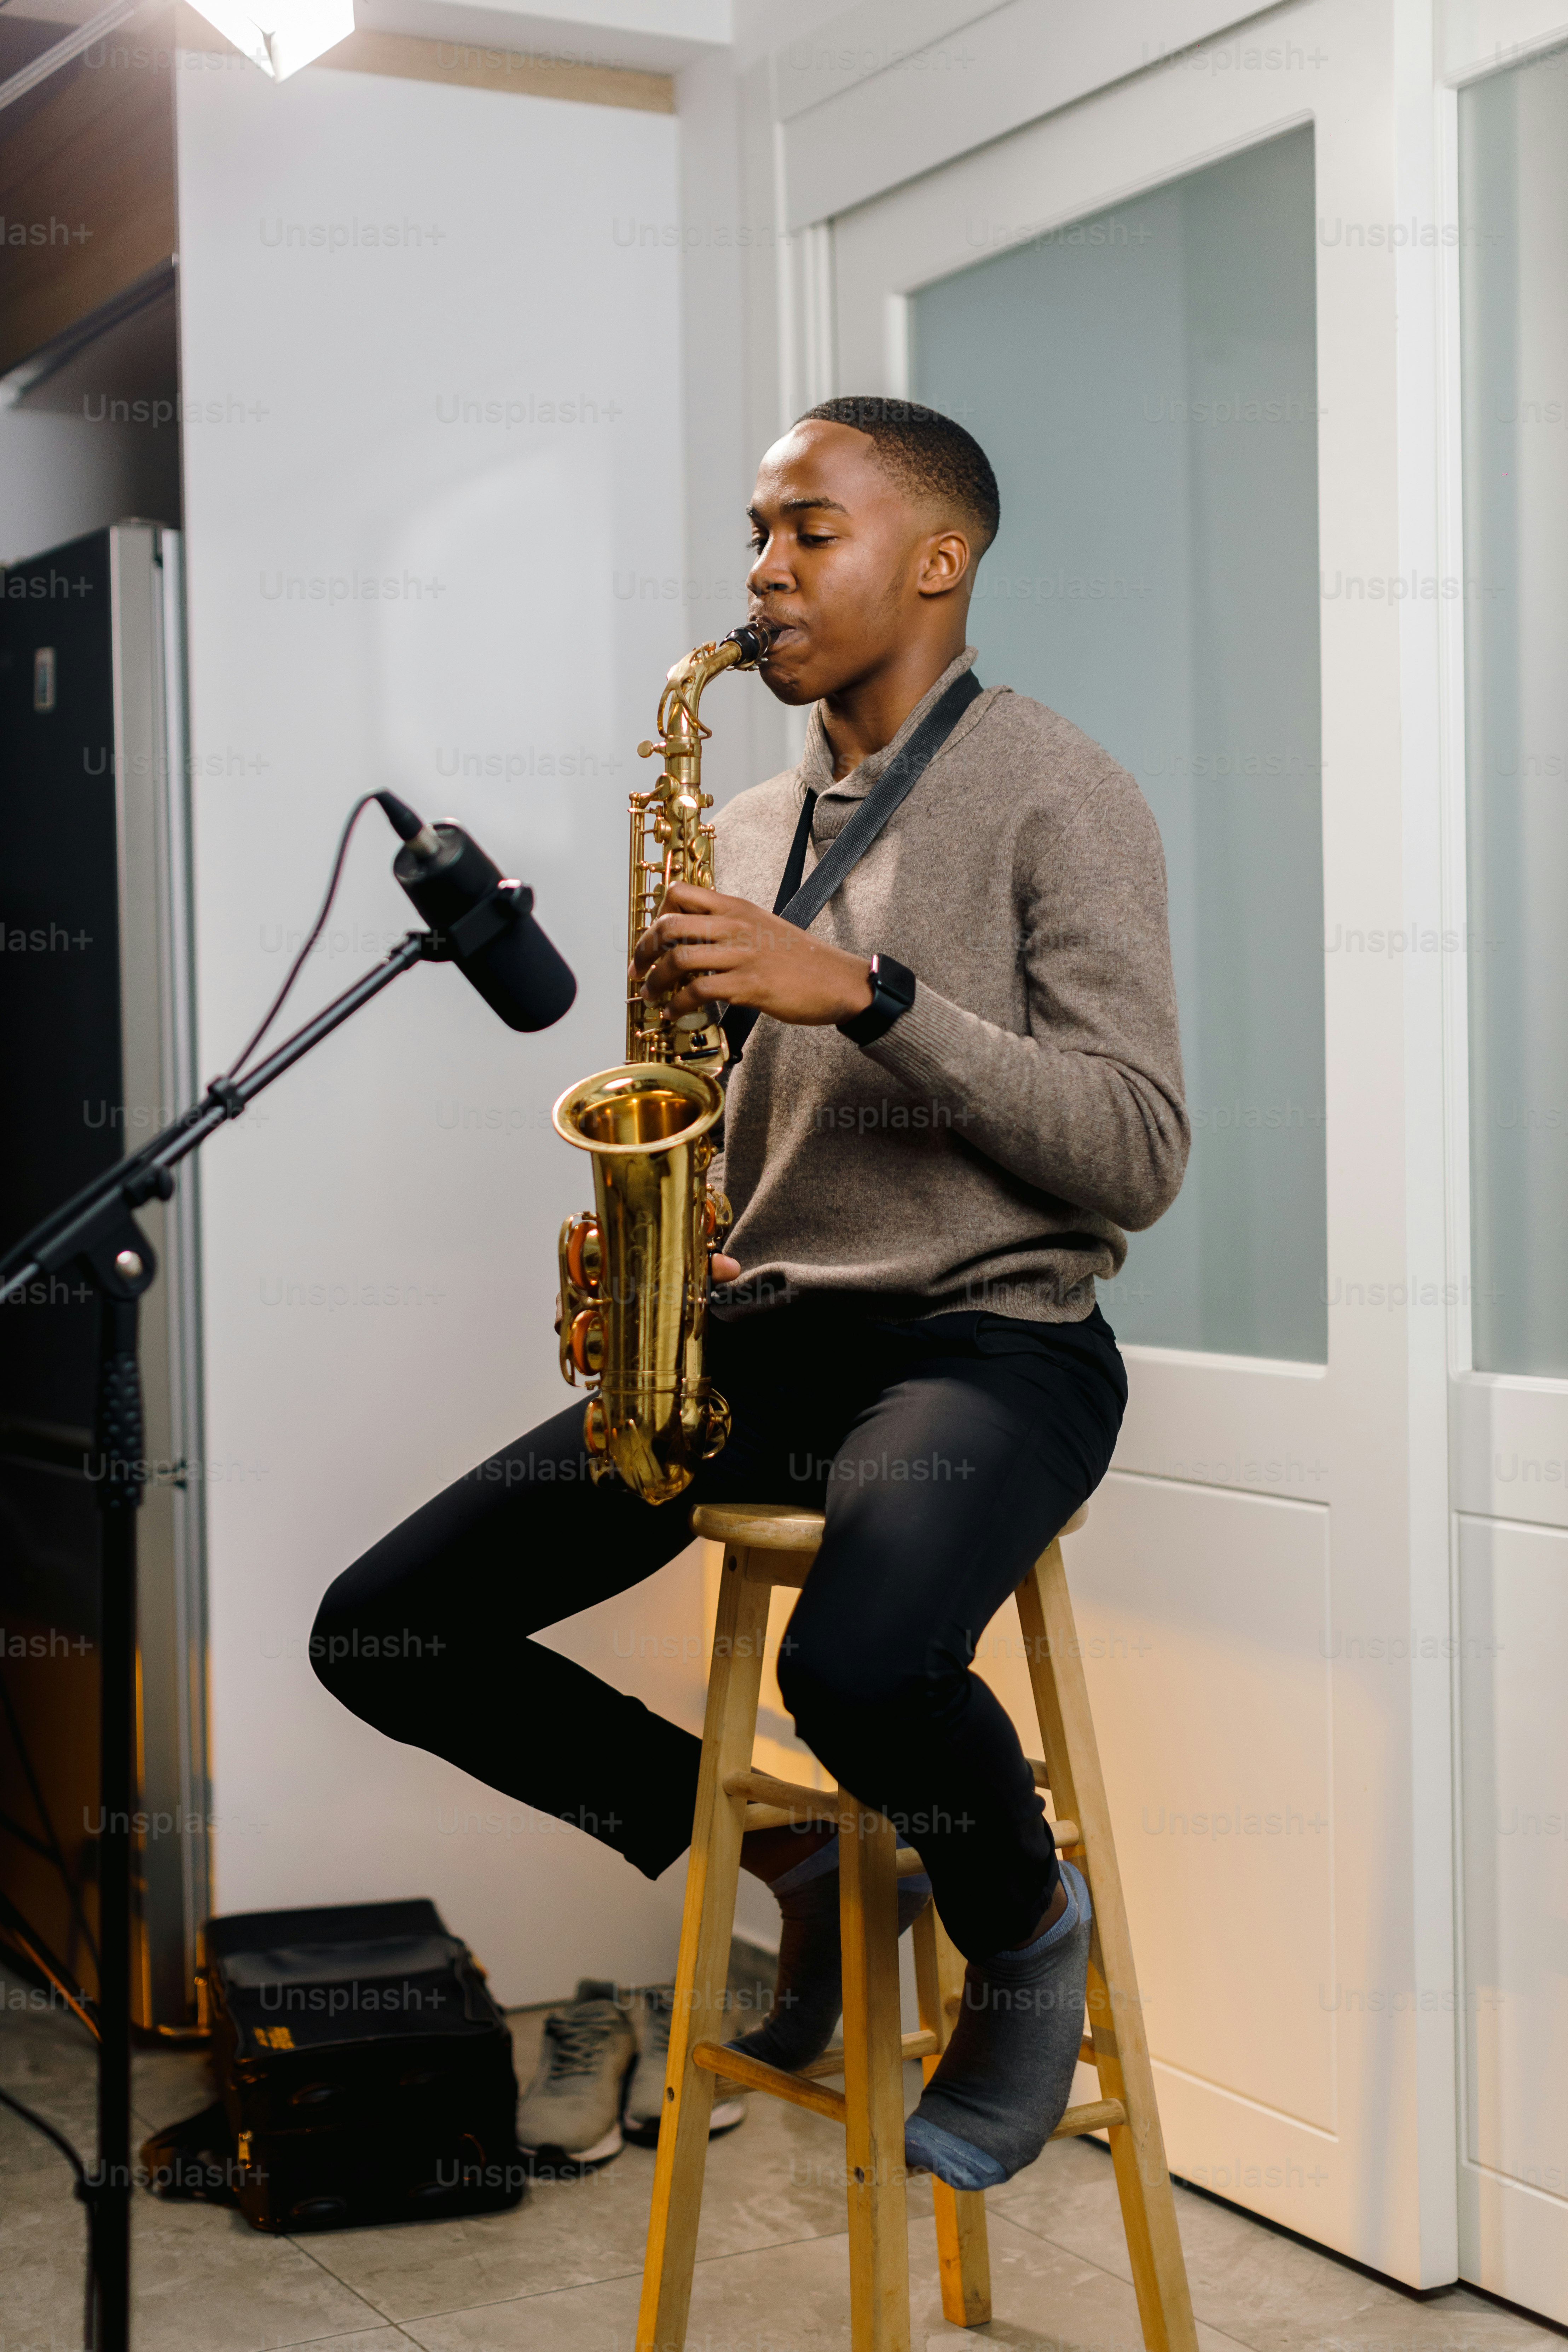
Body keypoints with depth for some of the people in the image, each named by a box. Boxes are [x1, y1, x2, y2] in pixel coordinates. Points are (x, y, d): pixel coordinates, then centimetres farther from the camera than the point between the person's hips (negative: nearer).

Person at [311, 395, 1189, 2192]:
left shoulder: (1057, 796, -4)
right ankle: (795, 1862, 11)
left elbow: (1139, 1159, -13)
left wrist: (861, 988, -21)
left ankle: (1024, 1927, -1)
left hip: (990, 1334, -7)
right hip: (757, 1335, 7)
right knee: (381, 1633, -6)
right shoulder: (748, 828, 17)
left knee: (861, 1667, -37)